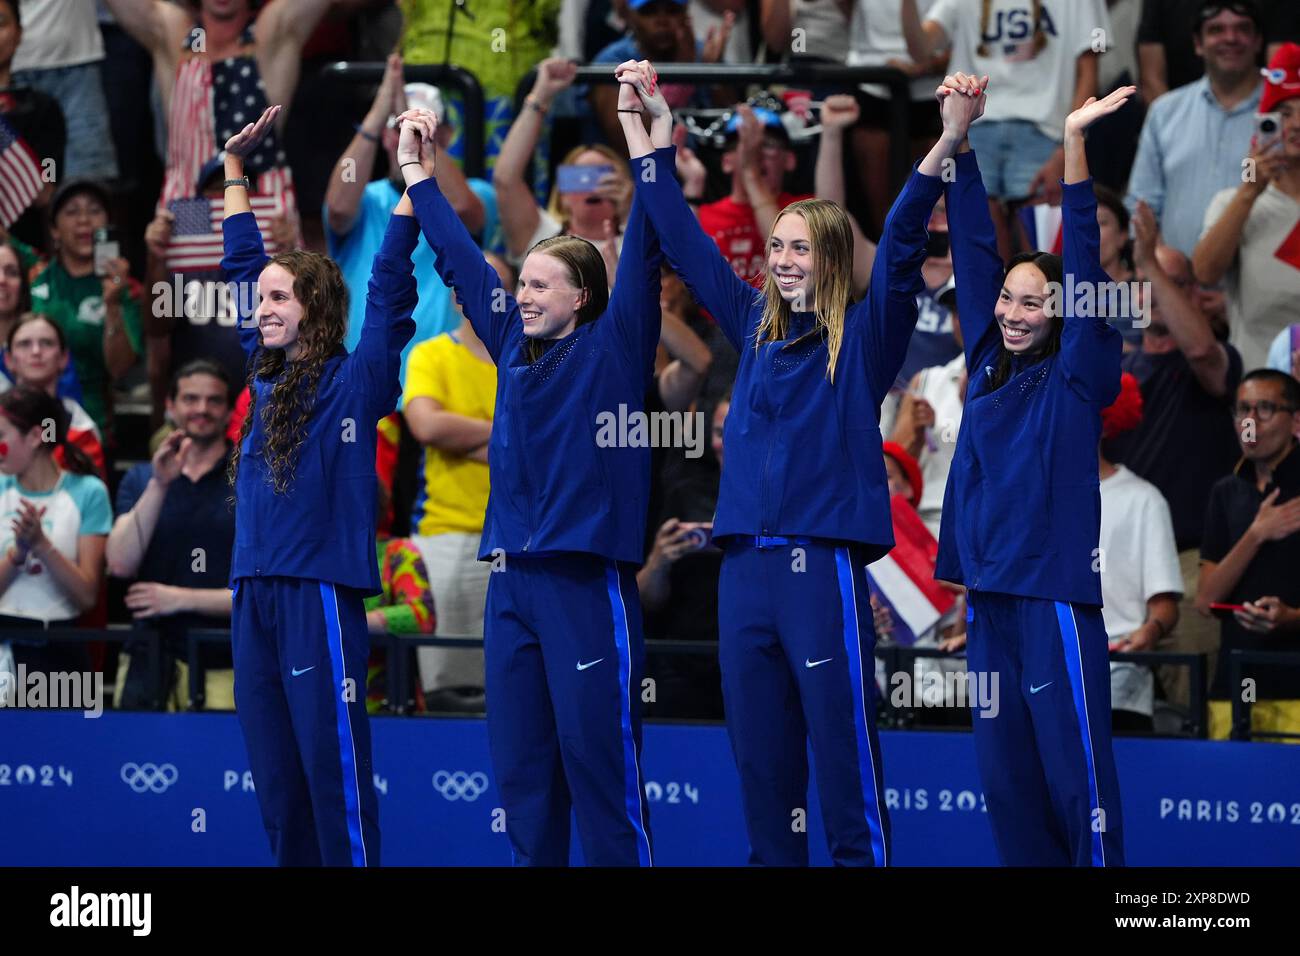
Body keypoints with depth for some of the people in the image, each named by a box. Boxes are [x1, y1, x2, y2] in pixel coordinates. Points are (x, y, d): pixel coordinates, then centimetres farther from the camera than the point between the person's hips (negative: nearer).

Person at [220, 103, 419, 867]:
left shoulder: (355, 382, -1)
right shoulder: (267, 381, 15)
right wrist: (237, 168, 28)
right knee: (276, 777, 7)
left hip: (321, 596, -7)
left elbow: (390, 287, -9)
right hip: (254, 596, 7)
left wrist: (411, 172, -11)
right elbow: (245, 264, 24)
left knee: (335, 772, -7)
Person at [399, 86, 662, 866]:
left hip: (587, 579, -6)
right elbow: (461, 260, 24)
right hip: (512, 578, 6)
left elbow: (642, 256, -11)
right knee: (521, 765, 7)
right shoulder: (515, 347, 14)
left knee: (599, 759, -6)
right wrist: (419, 173, 28)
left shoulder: (612, 348, -1)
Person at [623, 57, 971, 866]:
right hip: (746, 564, 6)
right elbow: (683, 238, 21)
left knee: (844, 753, -6)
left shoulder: (863, 339, 0)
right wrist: (644, 123, 22)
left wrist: (949, 143, -25)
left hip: (824, 564, -6)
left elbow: (902, 248, -12)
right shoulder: (757, 330, 15)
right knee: (761, 756, 8)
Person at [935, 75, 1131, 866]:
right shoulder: (990, 363, 11)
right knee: (1005, 774, 7)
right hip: (990, 595, 6)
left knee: (1075, 772, -5)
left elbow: (1084, 267, -12)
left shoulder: (1078, 376, -2)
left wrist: (1074, 143, -19)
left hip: (1054, 594, -6)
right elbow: (974, 245, 10)